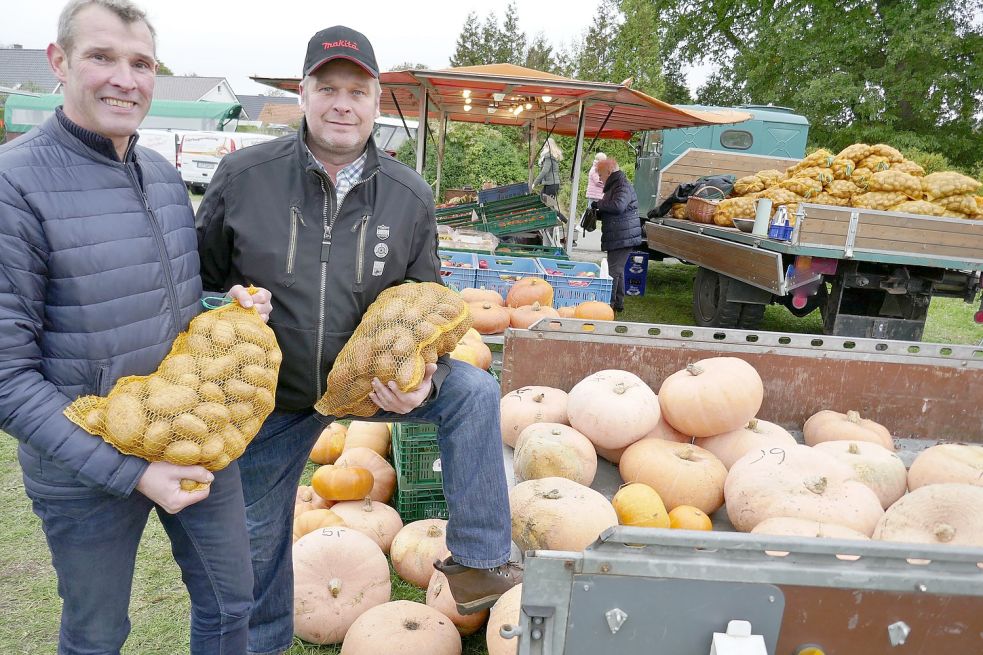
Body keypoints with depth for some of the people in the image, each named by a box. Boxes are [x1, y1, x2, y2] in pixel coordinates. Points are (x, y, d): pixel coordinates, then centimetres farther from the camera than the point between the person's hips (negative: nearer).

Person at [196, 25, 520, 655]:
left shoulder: (410, 194, -10)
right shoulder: (243, 175, -14)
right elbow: (202, 282, -1)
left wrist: (425, 376, -18)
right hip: (273, 391, 0)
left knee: (474, 391, -21)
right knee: (260, 531, 15)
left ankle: (478, 563, -8)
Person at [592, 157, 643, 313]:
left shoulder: (623, 186, -15)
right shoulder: (614, 186, 20)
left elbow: (618, 206, -32)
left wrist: (599, 204, -18)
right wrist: (598, 214, 10)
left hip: (622, 238, -11)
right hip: (618, 237, 11)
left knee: (613, 271, -10)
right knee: (618, 270, 17)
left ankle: (609, 303, -7)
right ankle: (618, 303, 26)